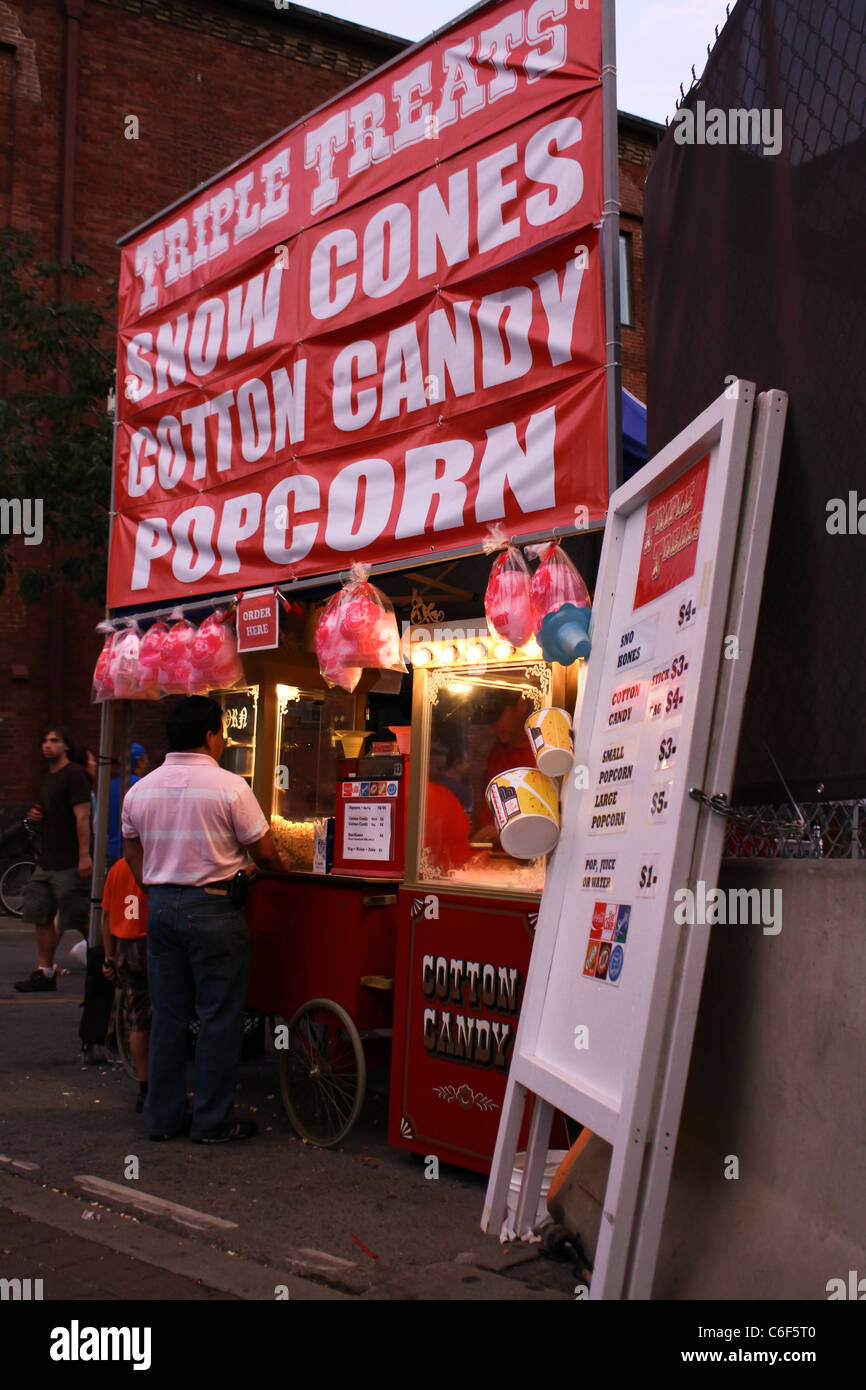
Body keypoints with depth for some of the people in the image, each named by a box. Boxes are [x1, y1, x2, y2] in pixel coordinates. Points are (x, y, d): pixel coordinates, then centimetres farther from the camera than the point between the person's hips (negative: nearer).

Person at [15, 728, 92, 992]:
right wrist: (35, 816, 8)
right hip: (46, 861, 9)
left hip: (70, 863, -9)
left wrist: (84, 855, -23)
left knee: (83, 920, -5)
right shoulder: (48, 779, 19)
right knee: (41, 916, 9)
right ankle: (45, 972, 15)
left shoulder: (74, 775, -10)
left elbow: (82, 816, -17)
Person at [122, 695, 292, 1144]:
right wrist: (282, 866, 15)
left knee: (167, 1014, 12)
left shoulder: (139, 790, 7)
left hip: (160, 905, 6)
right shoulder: (229, 786, -11)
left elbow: (134, 859, 14)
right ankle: (213, 1121, 8)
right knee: (219, 1015, 3)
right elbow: (264, 854, -6)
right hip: (213, 907, -6)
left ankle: (163, 1117, 19)